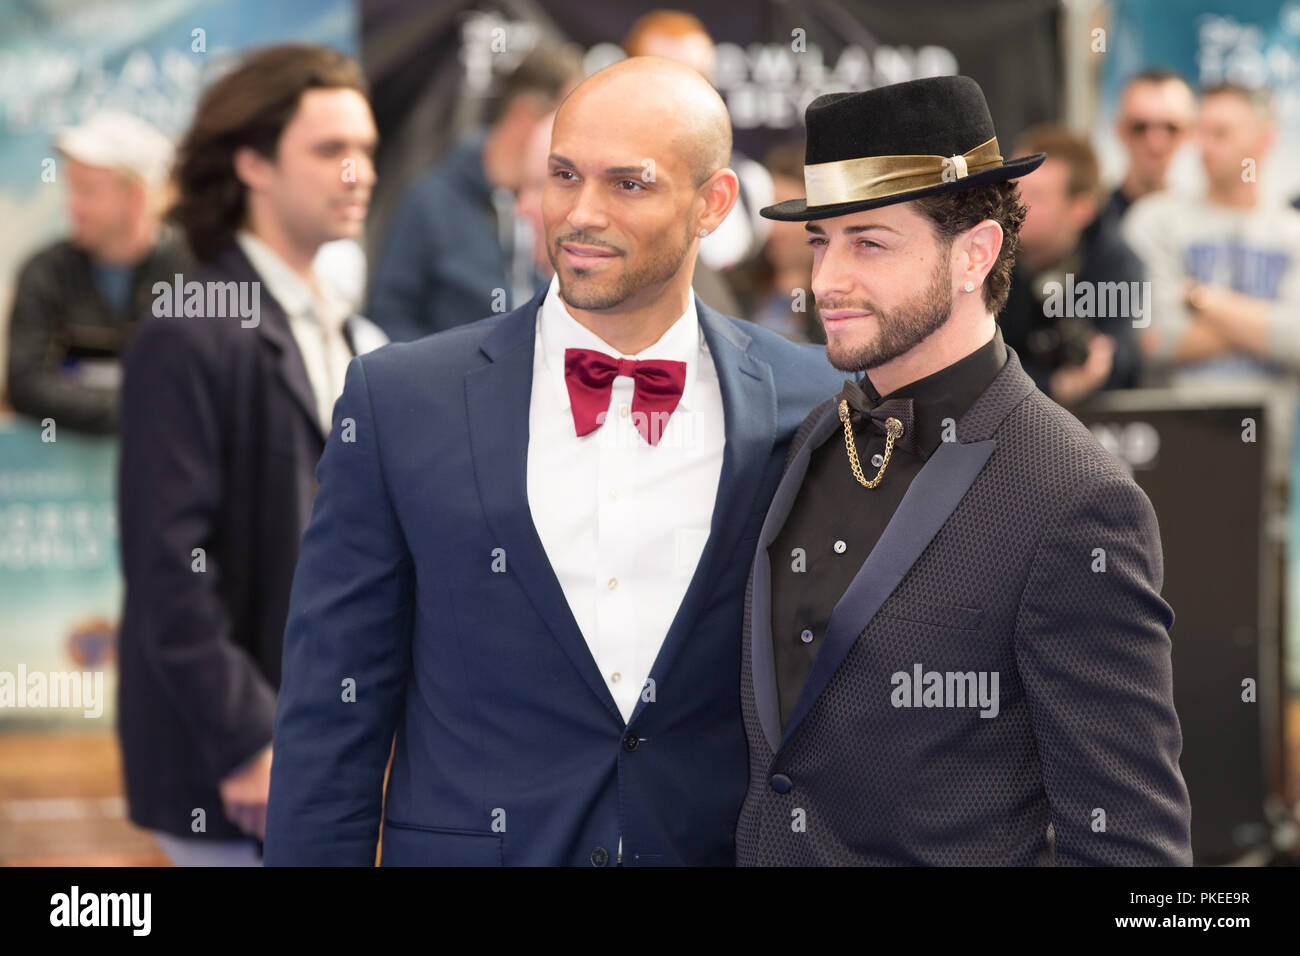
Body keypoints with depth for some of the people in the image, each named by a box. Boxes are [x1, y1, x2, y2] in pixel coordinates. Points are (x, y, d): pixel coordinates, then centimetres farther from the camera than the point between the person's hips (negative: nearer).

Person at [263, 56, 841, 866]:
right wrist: (313, 850, -8)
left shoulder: (812, 409, -3)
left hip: (726, 846, 0)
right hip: (469, 846, 0)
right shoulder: (399, 400, -4)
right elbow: (331, 716, -3)